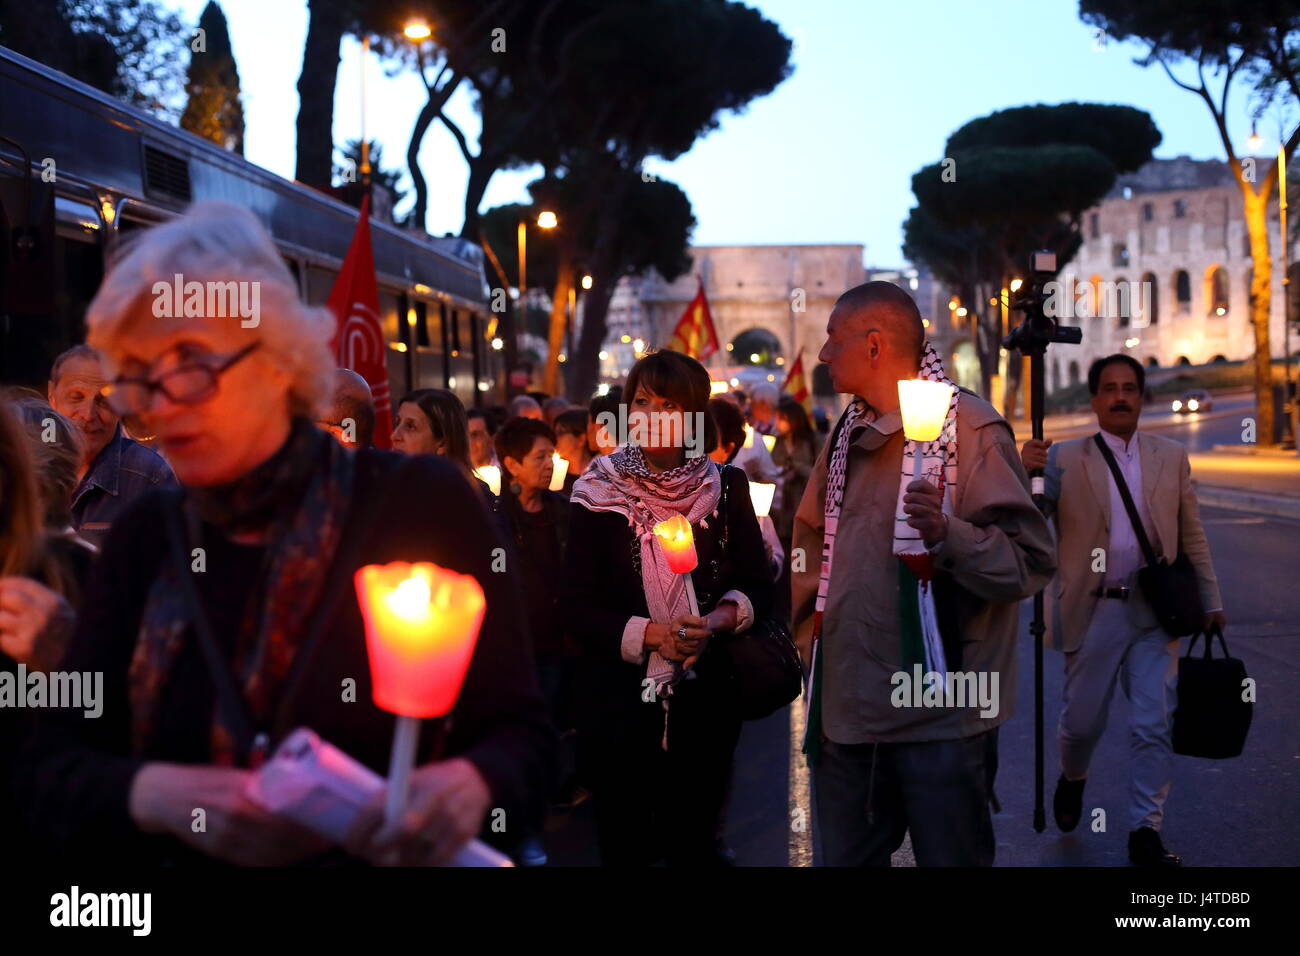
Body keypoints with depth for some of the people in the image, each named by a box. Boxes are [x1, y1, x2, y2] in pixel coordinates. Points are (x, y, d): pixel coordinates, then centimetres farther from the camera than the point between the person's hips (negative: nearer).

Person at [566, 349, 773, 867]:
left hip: (705, 700, 2)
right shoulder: (599, 494, -4)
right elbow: (579, 608, -5)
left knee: (695, 844, 11)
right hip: (619, 701, -1)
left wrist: (718, 621, -15)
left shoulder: (725, 488, 1)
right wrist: (648, 634, -20)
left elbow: (757, 585, 5)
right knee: (624, 846, 5)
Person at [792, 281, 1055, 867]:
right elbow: (810, 539, 26)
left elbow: (1031, 561, -15)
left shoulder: (969, 429, -10)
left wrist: (948, 534, -31)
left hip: (940, 715, -7)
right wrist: (811, 635, 17)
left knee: (951, 856, 4)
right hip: (846, 710, 7)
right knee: (845, 857, 15)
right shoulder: (848, 434, 12)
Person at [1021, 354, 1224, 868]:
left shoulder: (1171, 457, 7)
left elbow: (1191, 536, 11)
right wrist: (1025, 475, -24)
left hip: (1154, 612, 1)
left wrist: (1211, 600, 10)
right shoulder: (1063, 458, -1)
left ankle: (1145, 830, 10)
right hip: (1093, 611, -1)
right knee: (1082, 720, 9)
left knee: (1154, 727, -1)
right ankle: (1072, 779, 41)